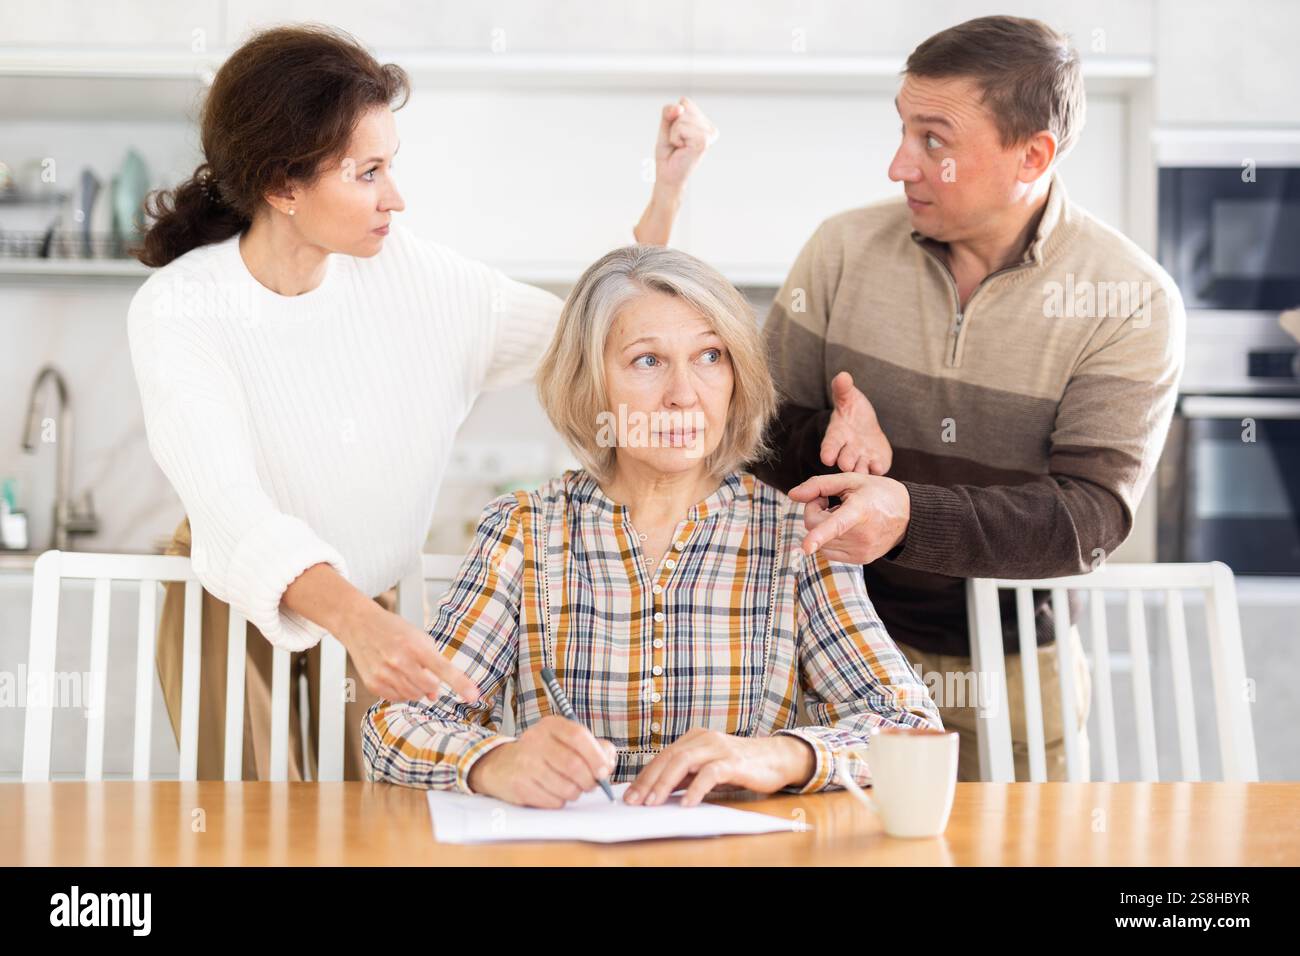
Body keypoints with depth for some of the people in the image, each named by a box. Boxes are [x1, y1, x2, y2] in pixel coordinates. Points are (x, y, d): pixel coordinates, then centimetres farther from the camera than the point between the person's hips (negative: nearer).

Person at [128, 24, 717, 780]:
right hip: (239, 608, -3)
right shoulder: (178, 308, -24)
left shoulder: (406, 271, -12)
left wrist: (667, 192, -14)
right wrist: (357, 619, -54)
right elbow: (231, 511, -37)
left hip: (368, 608, 3)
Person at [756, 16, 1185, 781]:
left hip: (1012, 682, -1)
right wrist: (834, 441, -23)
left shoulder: (1131, 301, -9)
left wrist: (909, 516, -32)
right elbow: (762, 441, 0)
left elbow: (1091, 518, -17)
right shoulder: (844, 250, -3)